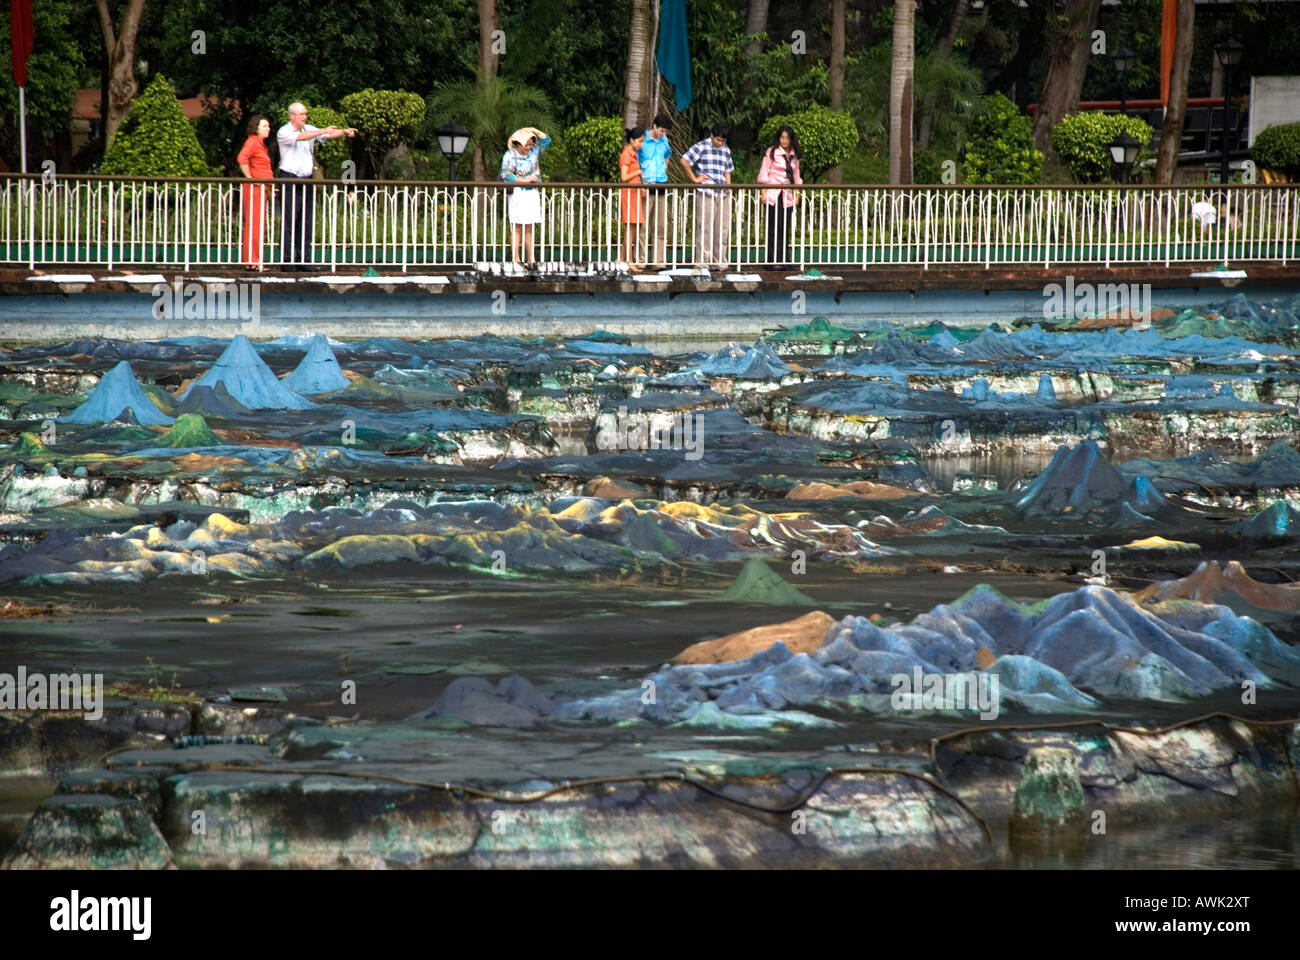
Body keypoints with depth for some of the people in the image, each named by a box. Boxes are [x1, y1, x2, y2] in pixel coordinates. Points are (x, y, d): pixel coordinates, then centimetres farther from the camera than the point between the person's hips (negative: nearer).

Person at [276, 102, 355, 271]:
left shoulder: (309, 129, 12)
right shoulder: (284, 132, -6)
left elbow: (328, 135, 1)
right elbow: (301, 137, -24)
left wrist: (344, 131, -18)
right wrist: (323, 131, -33)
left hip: (307, 180, 6)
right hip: (290, 180, -6)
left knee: (305, 222, 5)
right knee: (289, 222, -6)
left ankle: (303, 260, 9)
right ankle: (286, 260, -5)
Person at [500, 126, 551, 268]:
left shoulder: (533, 151, 11)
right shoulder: (510, 155, -6)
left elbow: (546, 141, 19)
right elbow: (506, 175, -15)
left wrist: (535, 132, 4)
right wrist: (525, 180, -13)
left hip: (532, 193, 6)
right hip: (518, 192, -6)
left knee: (529, 229, 7)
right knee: (517, 228, -8)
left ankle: (530, 259, 8)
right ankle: (516, 259, -9)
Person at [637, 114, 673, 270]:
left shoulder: (664, 140, 12)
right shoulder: (642, 141, -6)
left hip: (661, 188, 6)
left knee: (661, 228, 1)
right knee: (643, 227, -4)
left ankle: (659, 261, 0)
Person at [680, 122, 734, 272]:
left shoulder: (726, 150, 17)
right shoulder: (701, 147, -1)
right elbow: (684, 161, -6)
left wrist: (728, 188, 12)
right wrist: (695, 178, -5)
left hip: (722, 195, 6)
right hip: (705, 195, -6)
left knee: (723, 229, 5)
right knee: (705, 229, -6)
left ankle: (719, 262, 11)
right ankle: (702, 262, -3)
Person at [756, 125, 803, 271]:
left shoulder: (794, 155, 13)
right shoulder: (772, 152, -1)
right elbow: (764, 173, -2)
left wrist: (797, 193, 14)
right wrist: (764, 193, -9)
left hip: (788, 196, 4)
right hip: (774, 196, -4)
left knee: (785, 229, 2)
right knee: (774, 228, -7)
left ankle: (784, 261, 5)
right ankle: (772, 261, -5)